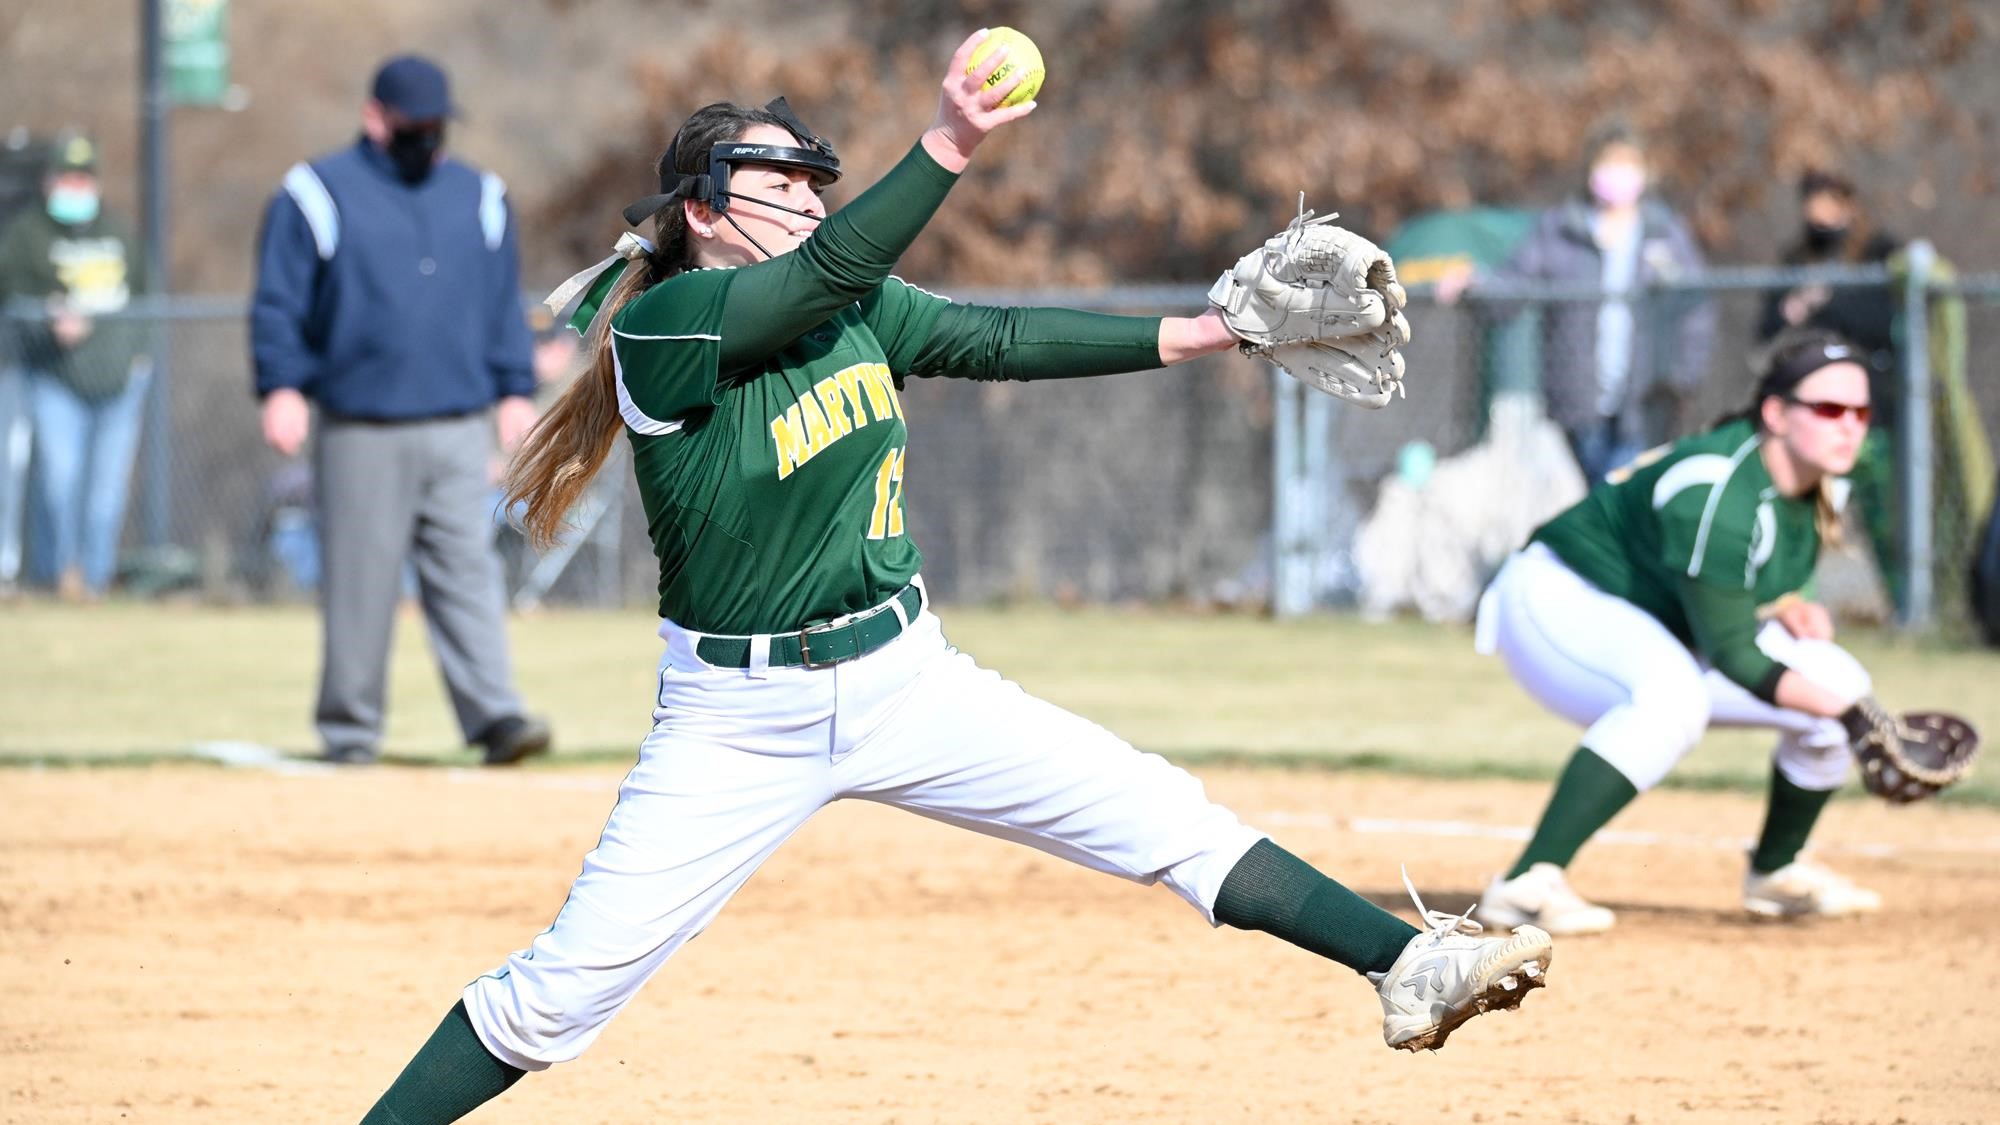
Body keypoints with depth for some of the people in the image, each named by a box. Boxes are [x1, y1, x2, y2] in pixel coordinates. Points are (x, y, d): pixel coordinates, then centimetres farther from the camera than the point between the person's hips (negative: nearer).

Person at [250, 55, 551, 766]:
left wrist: (515, 391, 12)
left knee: (469, 574, -5)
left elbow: (504, 305, 20)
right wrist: (281, 387, -10)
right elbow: (278, 303, 0)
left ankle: (493, 716, -10)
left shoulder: (478, 197, 16)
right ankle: (349, 730, 6)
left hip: (458, 429, 3)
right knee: (359, 583, -2)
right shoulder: (317, 196, 3)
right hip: (361, 432, -3)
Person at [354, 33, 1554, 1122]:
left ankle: (1404, 965, -2)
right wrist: (948, 147, -44)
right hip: (742, 719, -5)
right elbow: (826, 270, -32)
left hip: (906, 677, 5)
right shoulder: (662, 326, -18)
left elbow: (999, 339, 3)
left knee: (1163, 817, -4)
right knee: (567, 988, -6)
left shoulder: (855, 308, 3)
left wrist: (1206, 331, -3)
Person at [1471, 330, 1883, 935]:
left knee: (1838, 679, 3)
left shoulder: (1819, 489, -3)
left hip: (1656, 629, 9)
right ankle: (1527, 885, -43)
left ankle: (1775, 872, 24)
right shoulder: (1719, 491, -32)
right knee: (1672, 695, -39)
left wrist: (1788, 610, -8)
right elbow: (1728, 653, -28)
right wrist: (1837, 709, -28)